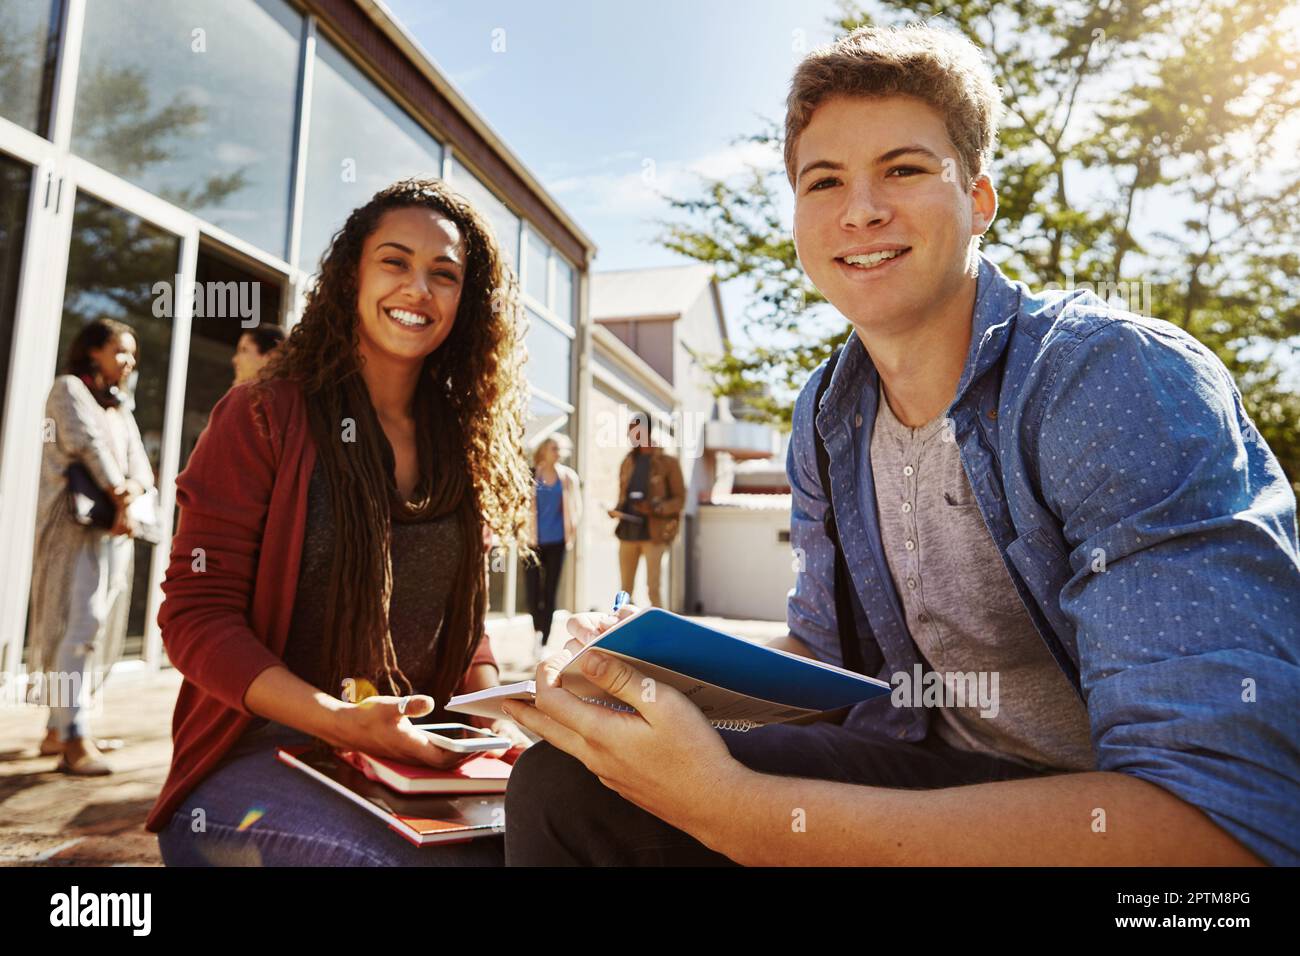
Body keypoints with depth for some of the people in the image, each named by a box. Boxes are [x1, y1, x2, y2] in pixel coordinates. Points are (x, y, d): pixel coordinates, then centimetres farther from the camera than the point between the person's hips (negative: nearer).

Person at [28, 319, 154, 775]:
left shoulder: (121, 407, 22)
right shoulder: (69, 388, 1)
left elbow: (139, 463, 9)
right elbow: (90, 444, -13)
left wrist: (132, 491, -13)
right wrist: (120, 496, -12)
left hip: (114, 529, 8)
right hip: (76, 526, -8)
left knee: (98, 630, 9)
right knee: (78, 626, -15)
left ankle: (59, 729, 18)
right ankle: (74, 741, -17)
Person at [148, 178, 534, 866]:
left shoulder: (464, 446, 9)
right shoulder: (261, 420, -4)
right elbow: (196, 615, -8)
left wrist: (493, 717, -6)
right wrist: (341, 722, -21)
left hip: (417, 763, 5)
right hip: (259, 755, -4)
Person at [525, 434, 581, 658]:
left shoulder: (568, 477, 4)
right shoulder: (531, 476, -1)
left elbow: (575, 506, 7)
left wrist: (572, 530, -2)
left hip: (556, 541, 1)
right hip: (533, 540, -1)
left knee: (549, 593, 4)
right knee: (531, 589, -1)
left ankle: (542, 642, 13)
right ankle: (538, 630, 25)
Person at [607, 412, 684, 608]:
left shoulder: (667, 462, -2)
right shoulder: (628, 462, 13)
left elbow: (679, 498, -2)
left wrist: (656, 508, -20)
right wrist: (616, 510, -1)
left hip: (653, 533, -5)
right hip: (628, 532, 5)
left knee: (653, 587, -10)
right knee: (625, 589, 7)